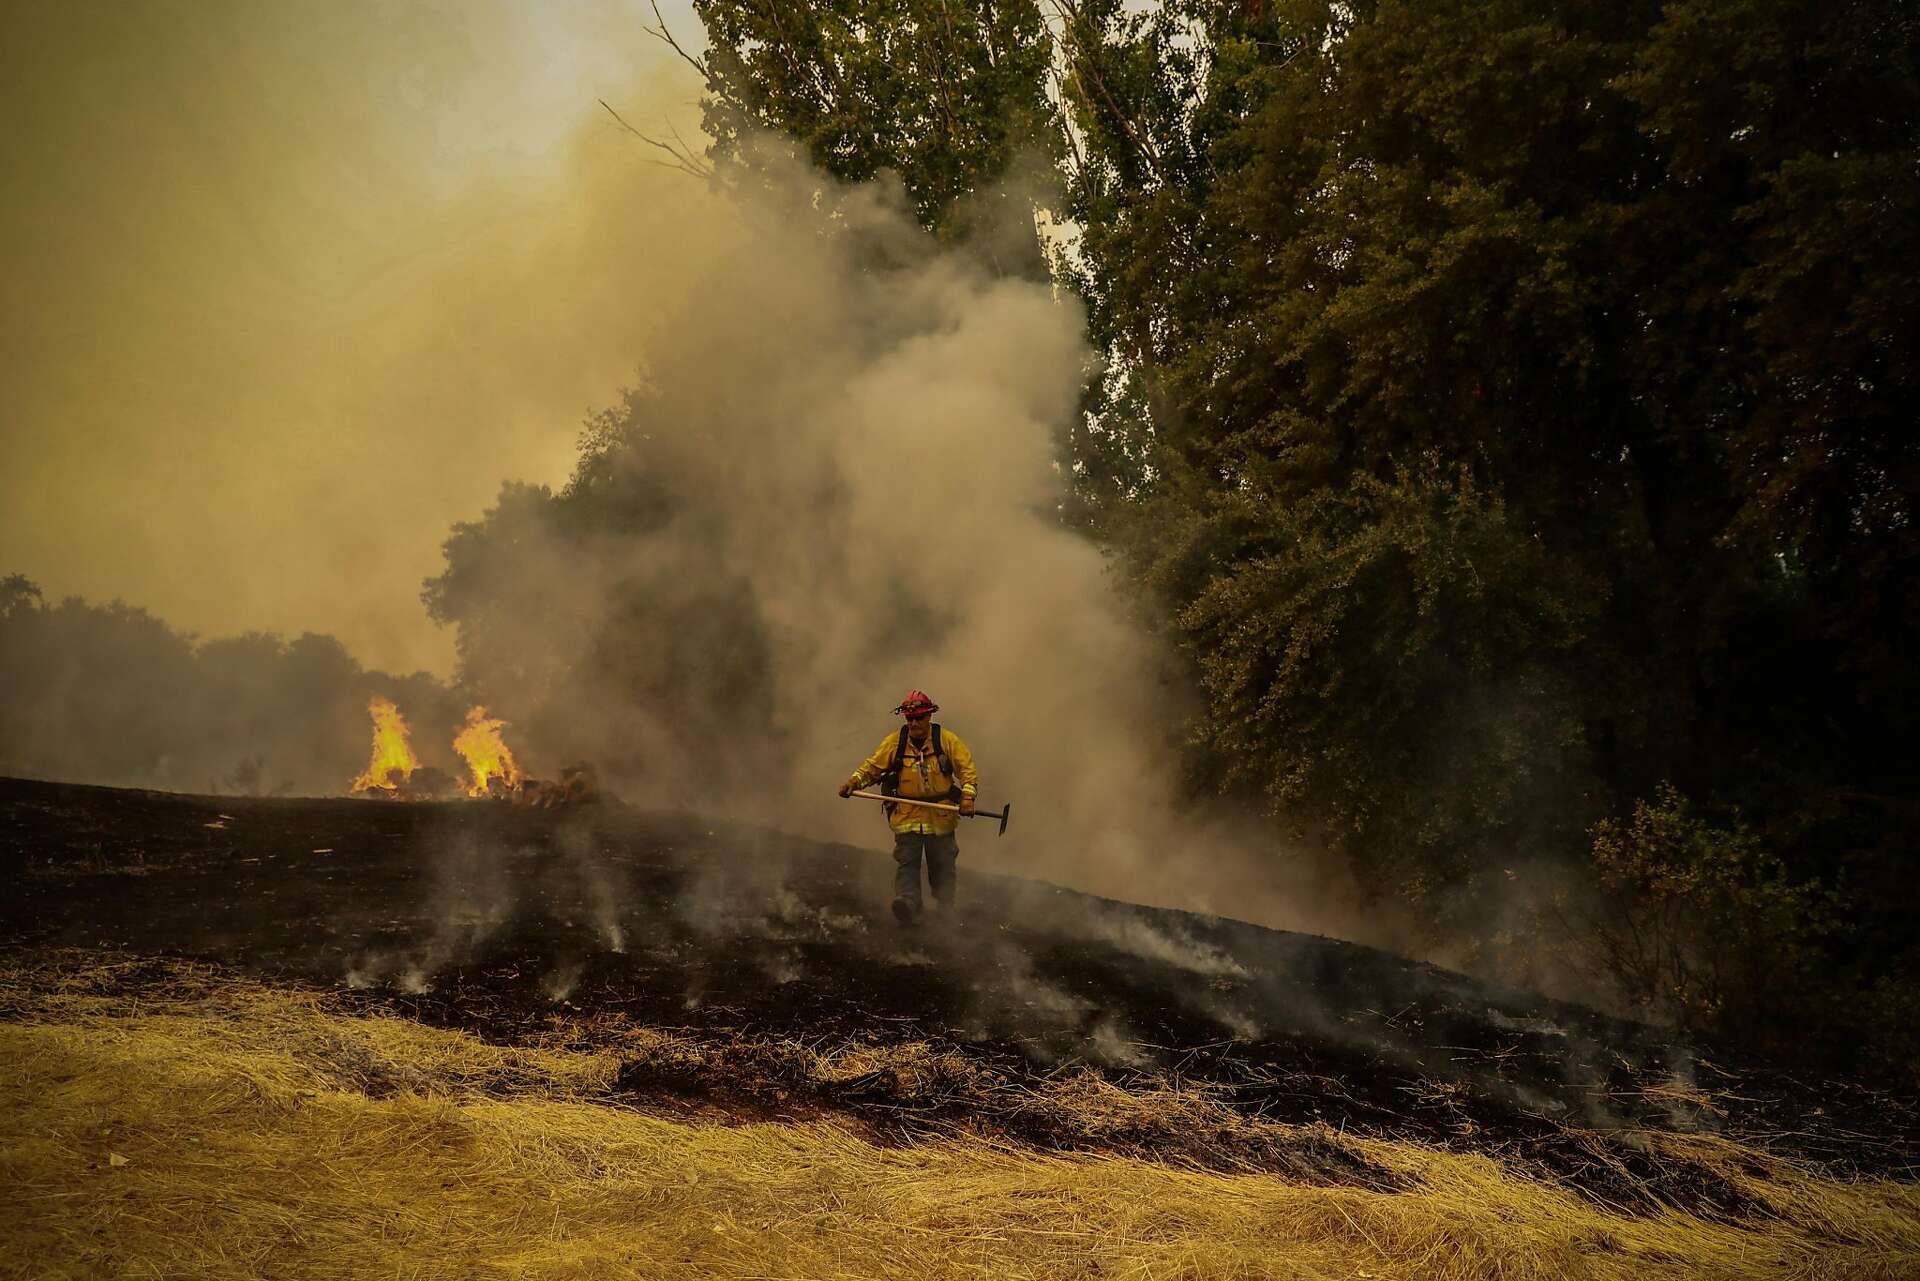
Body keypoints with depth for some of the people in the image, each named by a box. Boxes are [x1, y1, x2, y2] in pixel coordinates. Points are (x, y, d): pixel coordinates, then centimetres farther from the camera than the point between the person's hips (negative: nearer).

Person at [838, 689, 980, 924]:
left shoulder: (947, 740, -3)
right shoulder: (894, 742, 1)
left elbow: (967, 769, -4)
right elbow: (872, 766, 3)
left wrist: (968, 795, -19)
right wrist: (853, 781, -14)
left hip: (941, 816, 0)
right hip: (907, 815, 0)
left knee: (942, 865, 10)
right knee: (906, 862, -15)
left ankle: (946, 911, 22)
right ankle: (907, 903, -26)